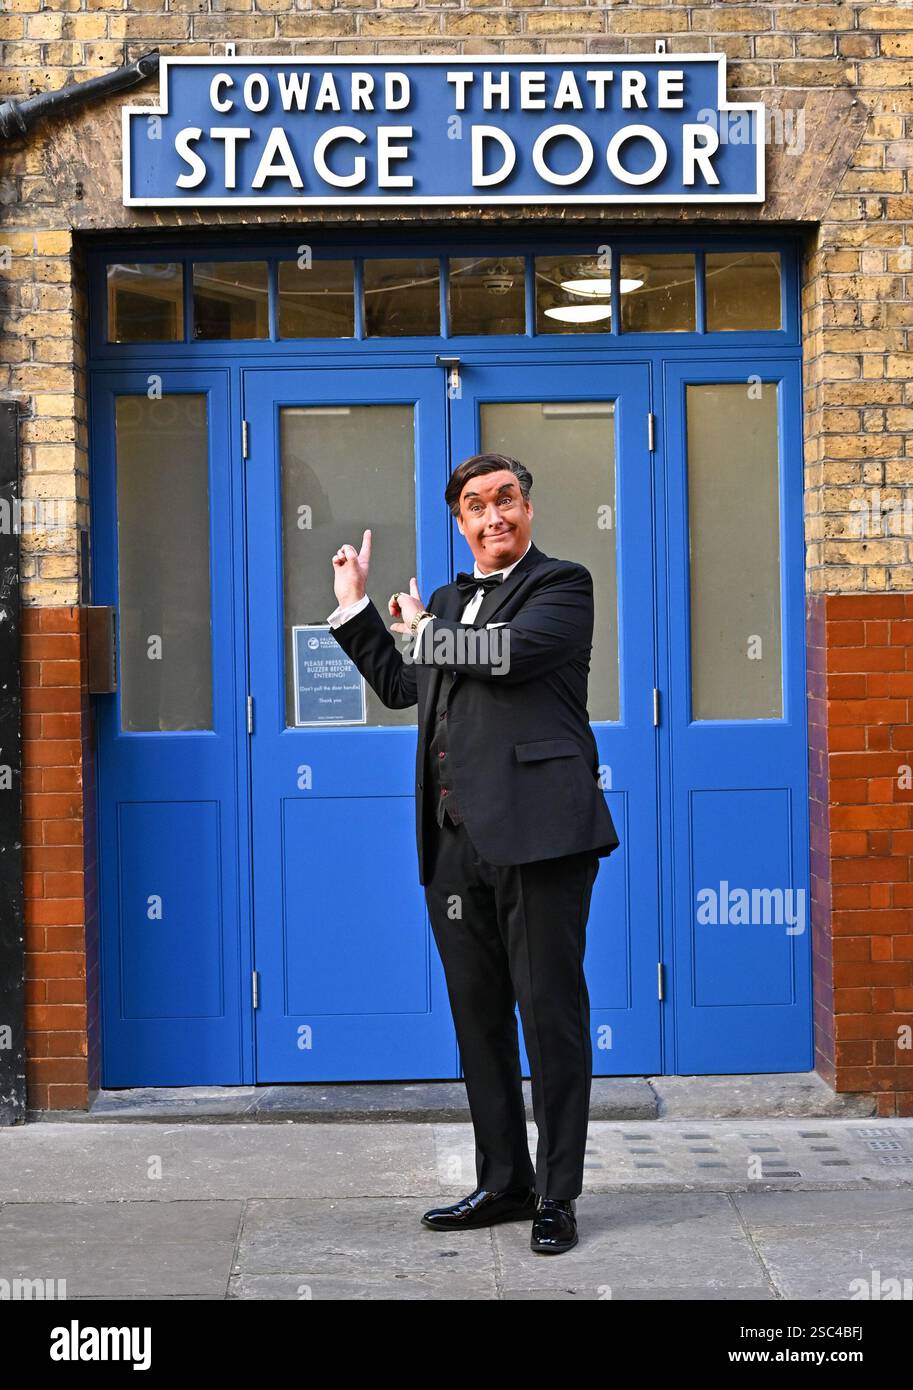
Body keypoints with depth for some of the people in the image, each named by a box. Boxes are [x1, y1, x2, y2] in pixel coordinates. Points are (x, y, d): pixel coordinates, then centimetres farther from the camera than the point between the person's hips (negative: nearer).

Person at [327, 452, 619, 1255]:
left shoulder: (562, 585, 1)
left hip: (536, 833, -7)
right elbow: (403, 689, 33)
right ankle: (503, 1183, 23)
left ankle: (558, 1195, 6)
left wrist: (423, 628, -1)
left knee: (551, 1013, -3)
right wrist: (356, 609, 27)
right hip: (456, 842, 7)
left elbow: (508, 652, -17)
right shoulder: (449, 601, 22)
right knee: (478, 1017, 12)